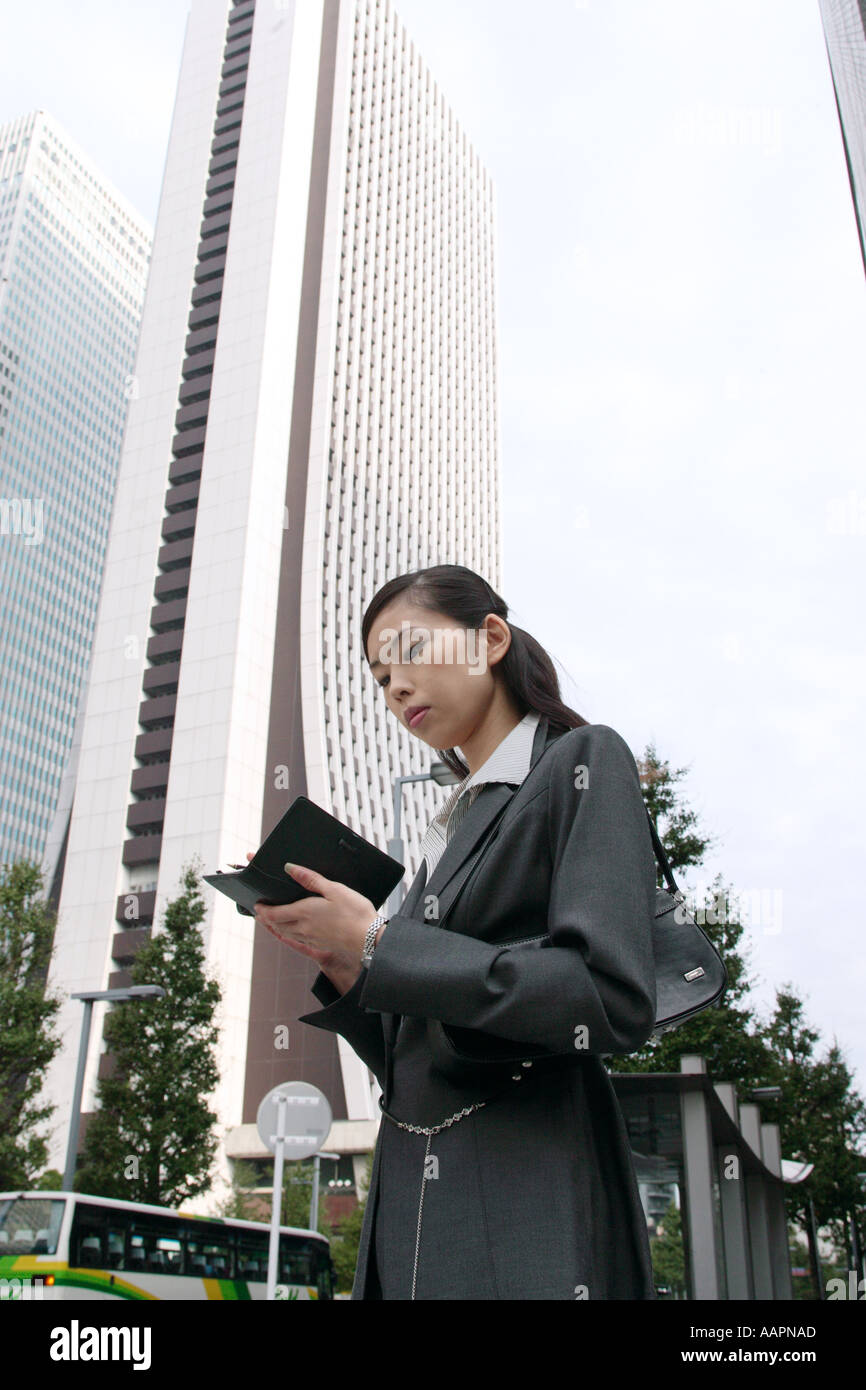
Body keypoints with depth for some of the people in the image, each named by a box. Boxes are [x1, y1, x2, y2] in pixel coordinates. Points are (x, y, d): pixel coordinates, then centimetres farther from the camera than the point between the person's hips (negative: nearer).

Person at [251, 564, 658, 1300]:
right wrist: (339, 962, -1)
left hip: (532, 1207, -7)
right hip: (409, 1208, 7)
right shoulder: (451, 829, 17)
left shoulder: (582, 762, -2)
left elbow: (612, 999, -17)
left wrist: (379, 945, -14)